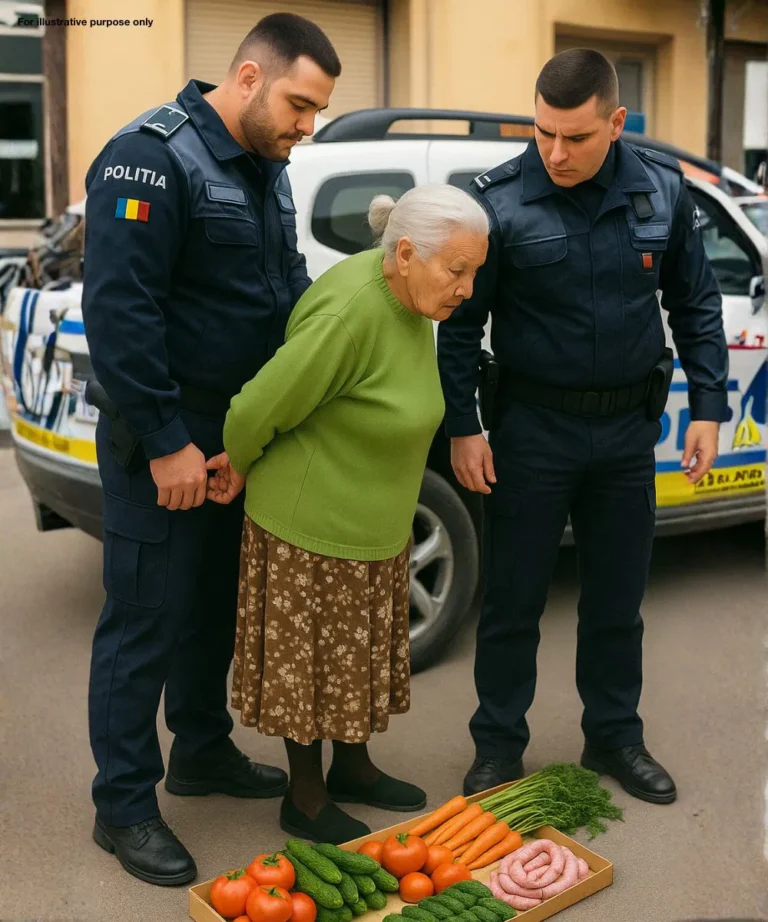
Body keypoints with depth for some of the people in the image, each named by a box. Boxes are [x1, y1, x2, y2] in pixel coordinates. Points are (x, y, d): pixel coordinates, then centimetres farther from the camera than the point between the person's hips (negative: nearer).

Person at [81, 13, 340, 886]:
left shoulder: (264, 167, 11)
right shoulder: (154, 157, -17)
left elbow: (289, 284, 19)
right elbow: (117, 309, -23)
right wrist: (166, 440, -23)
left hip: (239, 428, 9)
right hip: (164, 438, -9)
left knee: (212, 601, 19)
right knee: (146, 618, -1)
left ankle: (202, 750, 36)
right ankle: (124, 806, 13)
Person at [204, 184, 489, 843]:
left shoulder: (406, 298, 0)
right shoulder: (352, 312, -29)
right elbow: (261, 405, -25)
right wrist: (239, 464, -5)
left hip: (373, 521, 9)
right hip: (312, 522, -8)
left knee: (357, 653, 21)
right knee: (307, 658, 8)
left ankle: (352, 767, 41)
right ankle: (306, 799, 26)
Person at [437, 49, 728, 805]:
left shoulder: (663, 191, -1)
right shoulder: (500, 202, -11)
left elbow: (696, 305, 8)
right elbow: (460, 324, -5)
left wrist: (707, 407, 4)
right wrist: (461, 426, -8)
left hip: (627, 427, 3)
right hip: (531, 424, -3)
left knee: (616, 598, 15)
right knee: (513, 599, 7)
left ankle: (613, 736, 34)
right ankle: (498, 745, 25)